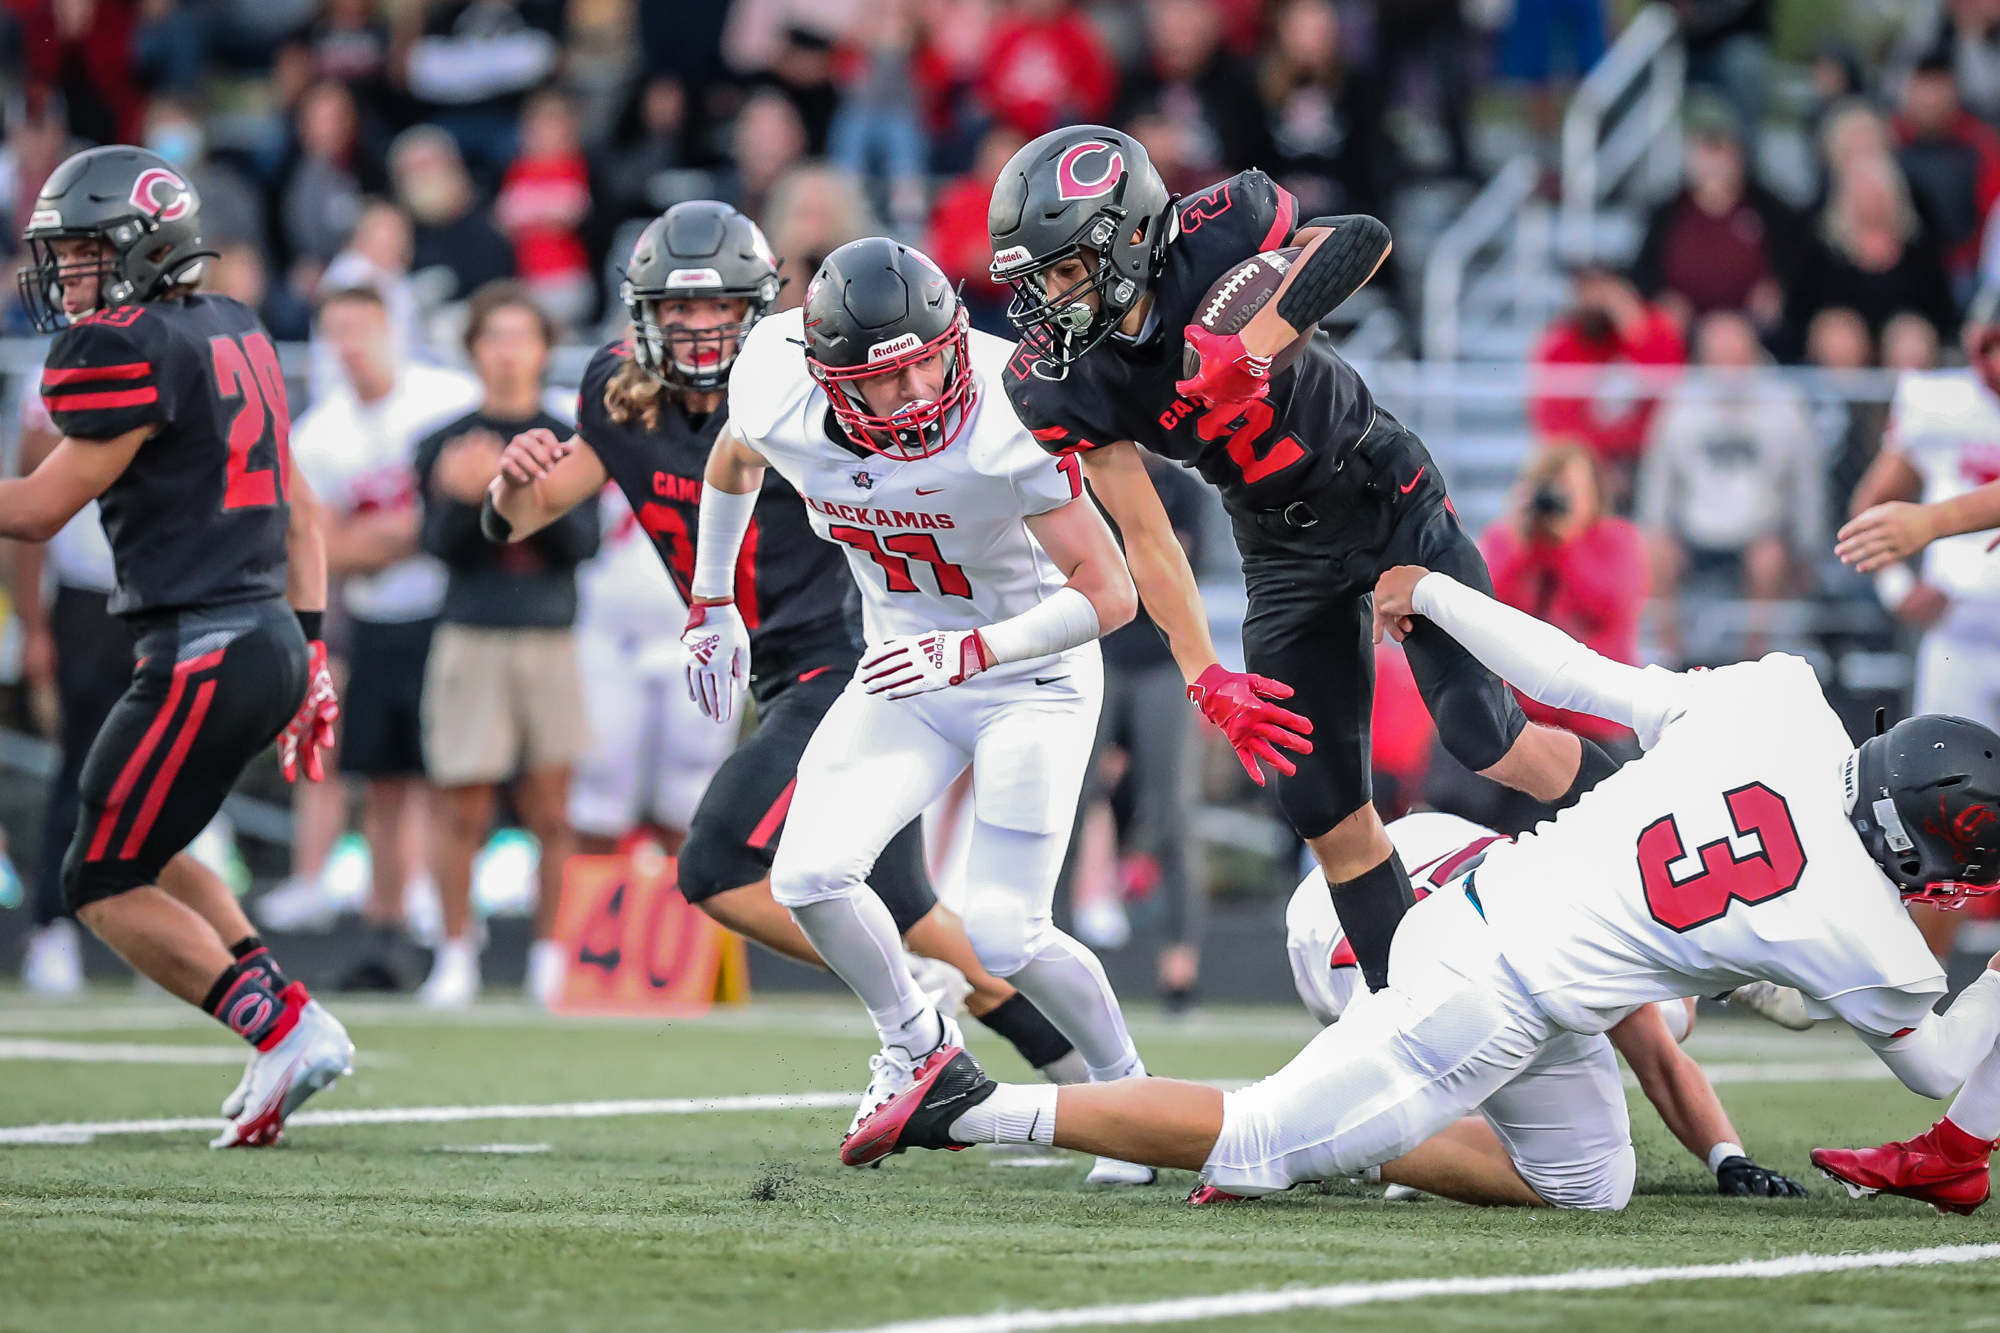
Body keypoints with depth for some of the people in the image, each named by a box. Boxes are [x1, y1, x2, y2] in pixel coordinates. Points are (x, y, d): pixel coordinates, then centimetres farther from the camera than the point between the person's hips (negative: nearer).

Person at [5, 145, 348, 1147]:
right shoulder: (230, 335, 14)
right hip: (269, 641, 9)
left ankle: (281, 1028, -6)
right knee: (140, 849, 23)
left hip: (207, 656, -9)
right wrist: (307, 650, 20)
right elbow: (300, 511, 18)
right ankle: (289, 1019, 14)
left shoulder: (135, 350, -14)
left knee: (104, 887, 1)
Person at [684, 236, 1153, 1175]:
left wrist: (969, 651, -37)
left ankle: (1127, 1089, 15)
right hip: (906, 676, 4)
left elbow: (1108, 595, -27)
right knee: (810, 877, -13)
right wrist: (712, 602, 17)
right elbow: (733, 463, 10)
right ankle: (914, 1047, 15)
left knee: (1004, 935, -12)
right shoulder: (777, 400, -18)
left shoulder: (1007, 422, -32)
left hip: (1032, 675, -4)